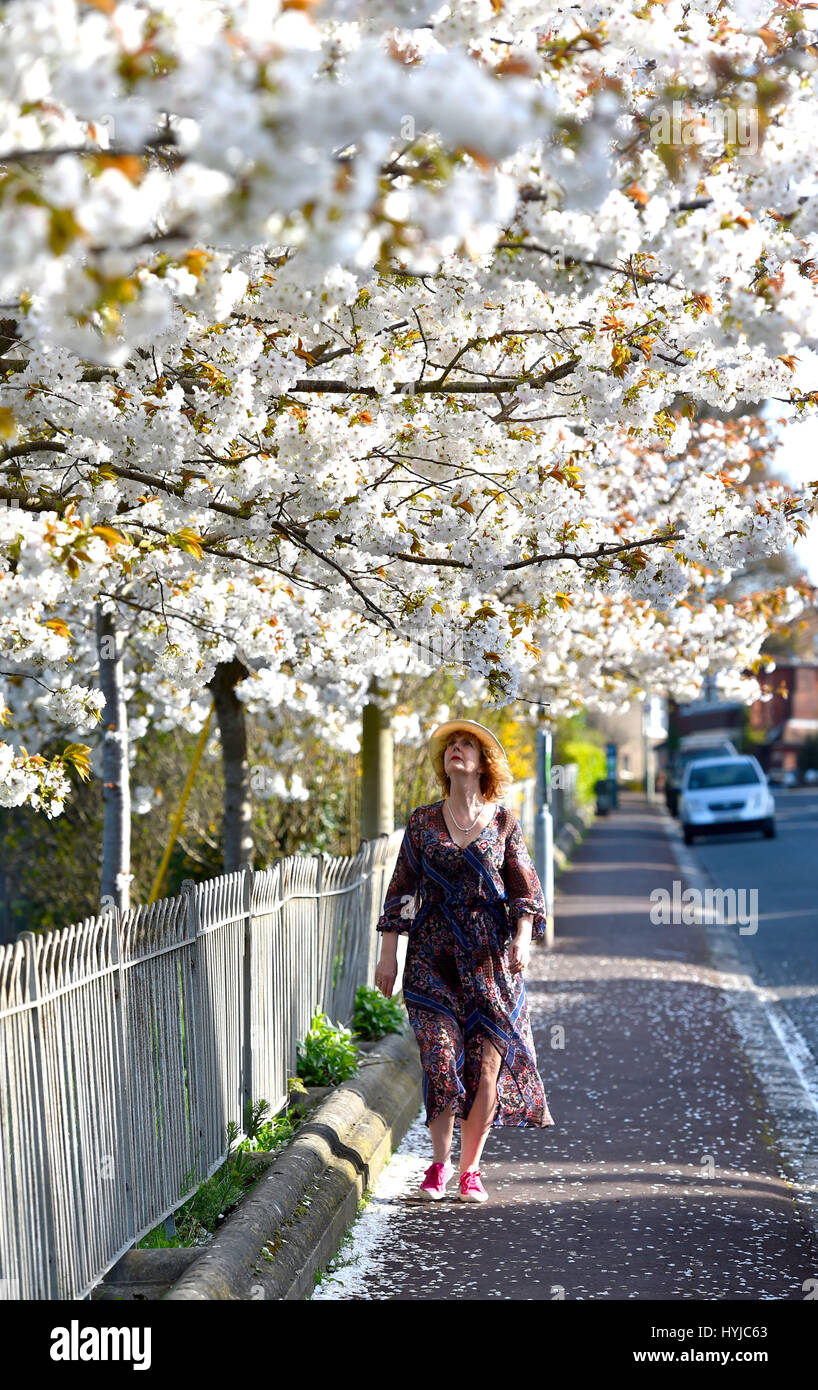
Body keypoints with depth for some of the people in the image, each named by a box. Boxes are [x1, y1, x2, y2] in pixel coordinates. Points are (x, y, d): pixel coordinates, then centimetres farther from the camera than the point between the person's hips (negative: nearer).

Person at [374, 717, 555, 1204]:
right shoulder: (423, 821, 7)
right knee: (442, 1056, -12)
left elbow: (525, 888, 5)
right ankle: (440, 1163, 0)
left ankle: (471, 1168, 10)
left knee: (488, 1062, -3)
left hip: (490, 954, 0)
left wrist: (522, 939, -11)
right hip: (433, 954, 0)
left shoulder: (504, 822, 5)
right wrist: (388, 954, 5)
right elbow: (402, 888, 10)